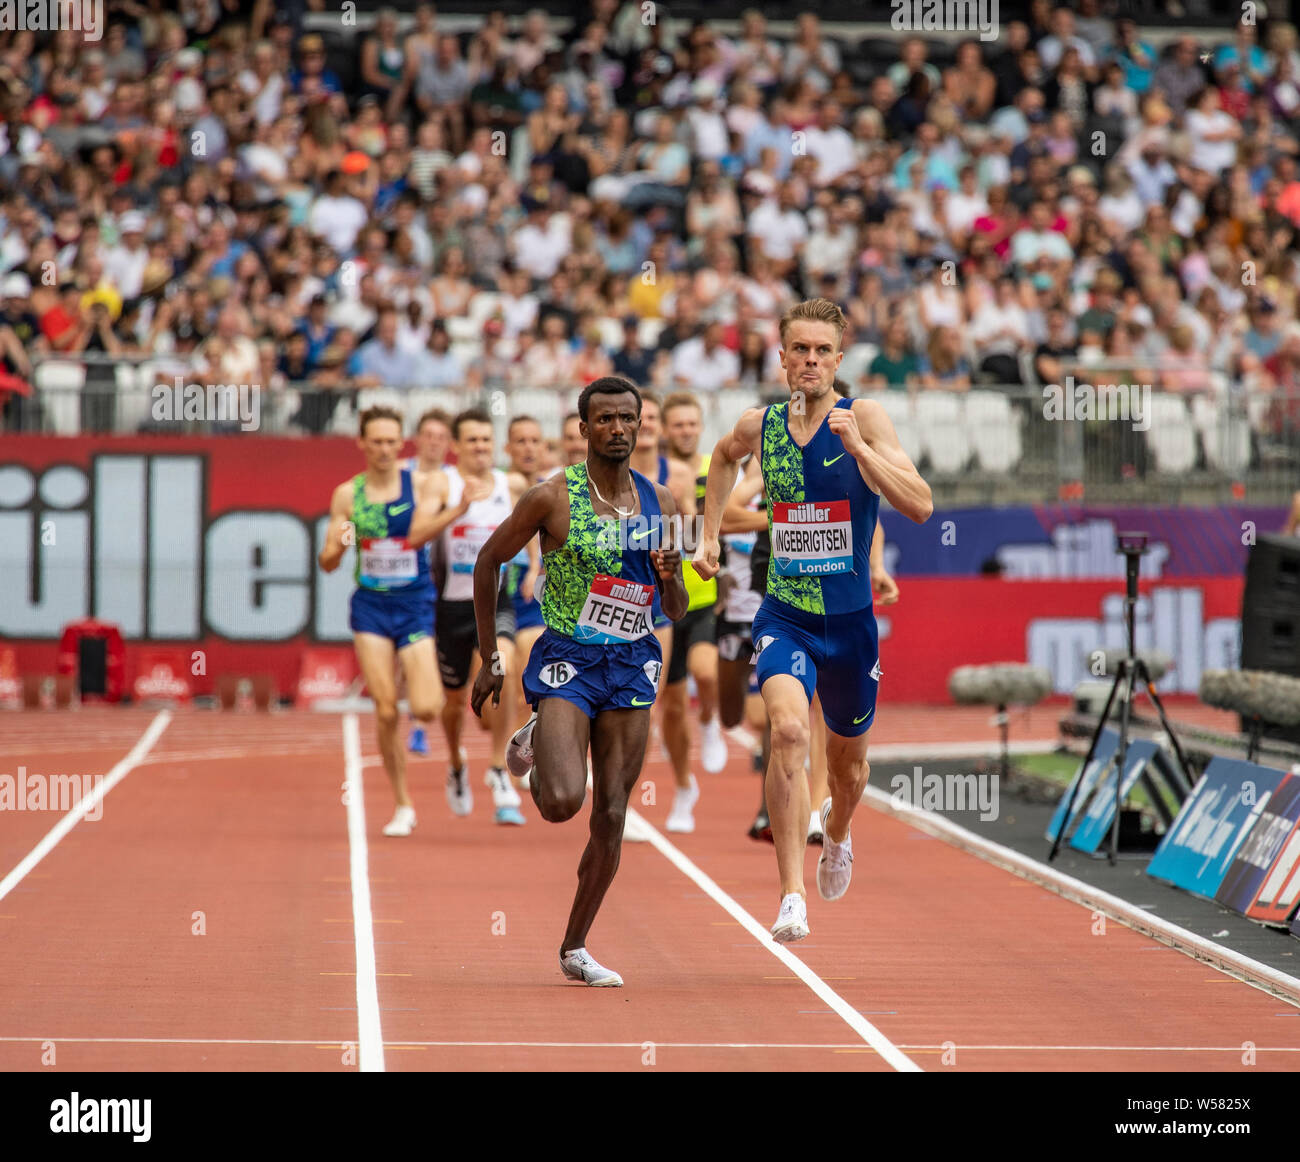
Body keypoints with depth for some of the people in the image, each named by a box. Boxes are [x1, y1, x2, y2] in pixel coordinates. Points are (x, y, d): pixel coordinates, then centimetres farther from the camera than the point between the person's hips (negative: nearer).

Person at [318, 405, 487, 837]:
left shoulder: (423, 485, -2)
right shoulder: (348, 494, 2)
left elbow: (417, 534, -19)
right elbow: (327, 563, 5)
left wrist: (458, 509, -33)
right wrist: (338, 545, -18)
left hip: (415, 605, -1)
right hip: (371, 606, 1)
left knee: (425, 709, -14)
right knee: (385, 711, -6)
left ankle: (431, 685, 25)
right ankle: (403, 805, 9)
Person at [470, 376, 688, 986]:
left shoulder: (659, 501, 5)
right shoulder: (553, 497, -9)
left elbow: (677, 611, 12)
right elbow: (489, 560, 2)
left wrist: (669, 576, -12)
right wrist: (488, 658, 1)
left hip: (632, 663, 4)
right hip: (567, 660, -4)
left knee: (611, 815, 2)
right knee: (562, 802, -21)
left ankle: (574, 949, 15)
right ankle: (532, 746, 16)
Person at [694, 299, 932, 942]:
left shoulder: (863, 417, -10)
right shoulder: (759, 426, -1)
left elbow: (920, 507, -21)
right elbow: (724, 455, 26)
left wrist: (857, 447, -30)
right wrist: (710, 535, 21)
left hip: (850, 621, 0)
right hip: (784, 617, 0)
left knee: (847, 759, 19)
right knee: (788, 729, -27)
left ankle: (836, 831, 55)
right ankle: (792, 895, -27)